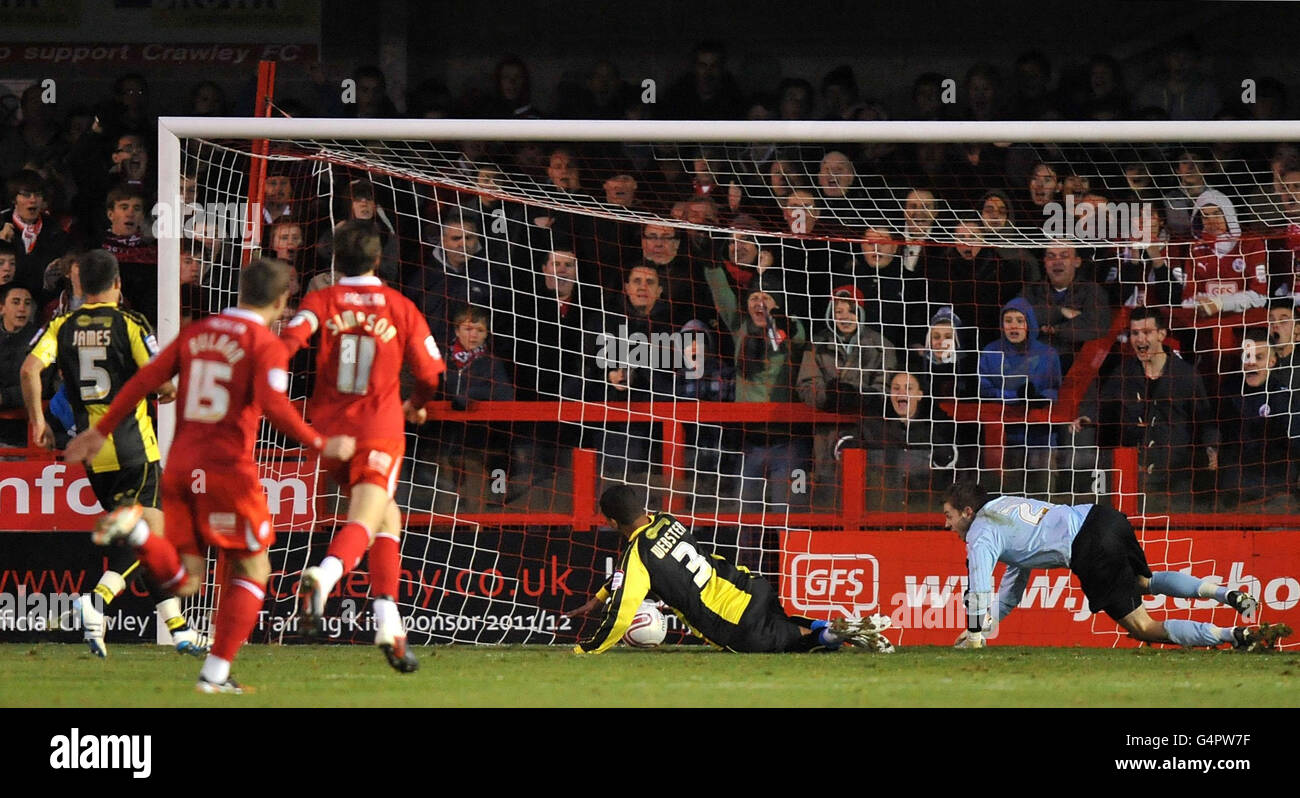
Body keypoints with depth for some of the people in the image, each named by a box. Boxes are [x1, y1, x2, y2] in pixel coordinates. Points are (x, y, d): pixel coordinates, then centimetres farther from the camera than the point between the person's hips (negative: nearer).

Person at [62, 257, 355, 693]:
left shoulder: (195, 333, 12)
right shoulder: (265, 345, -5)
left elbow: (144, 381, 8)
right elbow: (273, 405, -19)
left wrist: (101, 431, 14)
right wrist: (321, 445, -12)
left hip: (180, 468, 5)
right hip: (229, 469, -5)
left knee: (184, 580, 9)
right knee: (250, 571, 11)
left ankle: (135, 528, -19)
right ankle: (216, 674, 4)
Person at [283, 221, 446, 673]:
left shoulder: (320, 302, 4)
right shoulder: (401, 308, 5)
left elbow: (288, 342, -16)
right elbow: (432, 373, 7)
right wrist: (417, 406, 27)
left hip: (329, 429, 3)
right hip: (380, 430, -3)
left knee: (387, 517, 19)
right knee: (365, 522, -16)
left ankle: (388, 621, 10)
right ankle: (324, 575, -47)